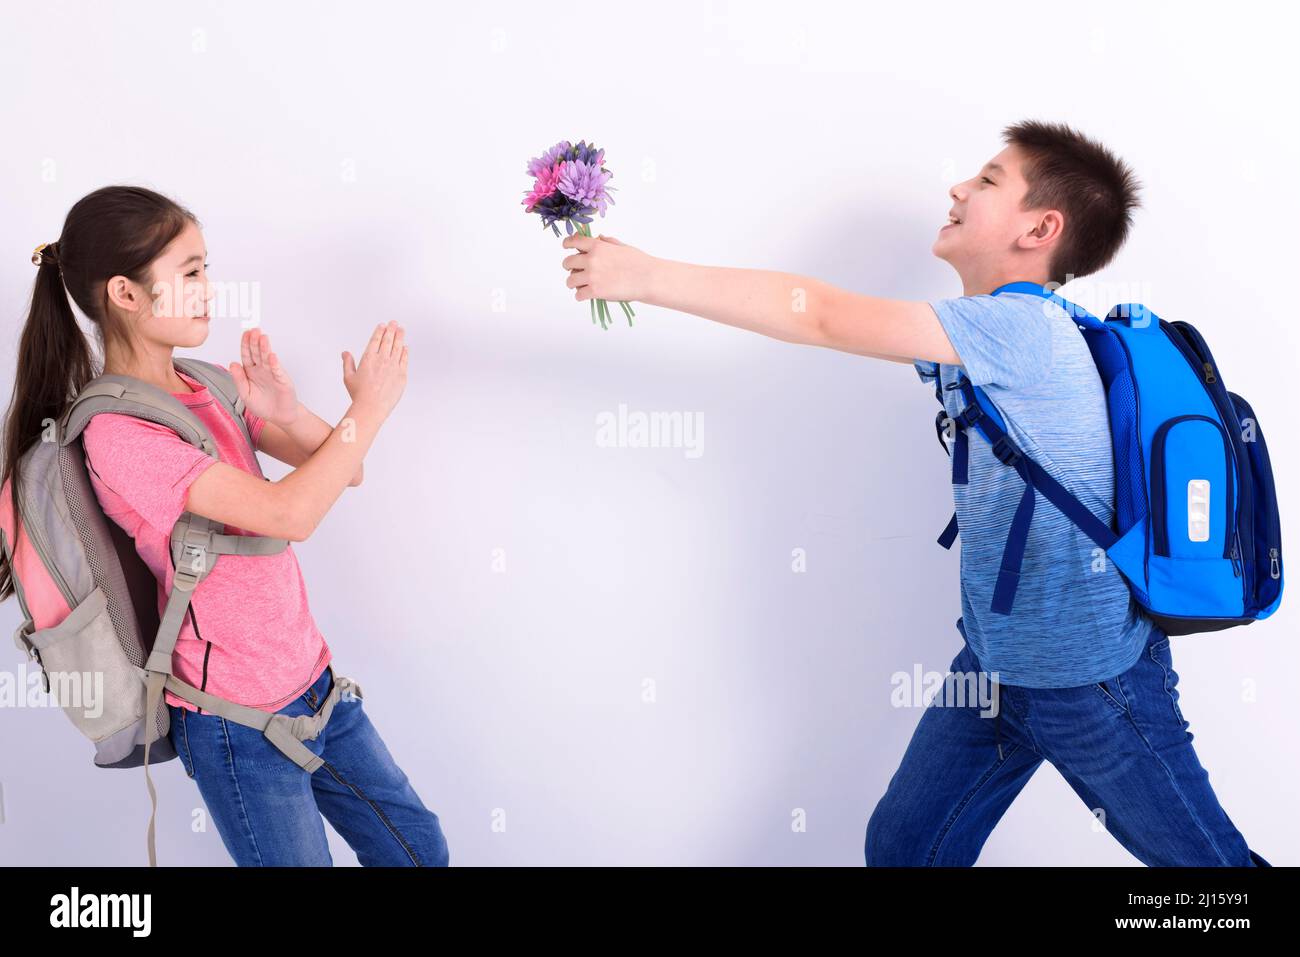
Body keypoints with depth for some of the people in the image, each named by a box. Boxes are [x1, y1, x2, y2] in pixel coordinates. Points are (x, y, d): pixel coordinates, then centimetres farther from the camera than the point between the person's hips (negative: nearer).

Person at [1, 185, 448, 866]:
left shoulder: (210, 387, 4)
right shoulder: (119, 432, -20)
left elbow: (340, 471, 3)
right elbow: (287, 514, -29)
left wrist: (286, 411, -17)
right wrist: (368, 409, -19)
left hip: (311, 679, 8)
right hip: (240, 720, -8)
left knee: (420, 848, 17)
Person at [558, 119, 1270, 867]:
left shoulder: (1021, 326, -24)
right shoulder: (996, 333, 4)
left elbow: (825, 318, -26)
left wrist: (646, 276, -23)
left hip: (1092, 679, -8)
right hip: (994, 659, 8)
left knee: (1208, 858, 12)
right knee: (903, 847, 11)